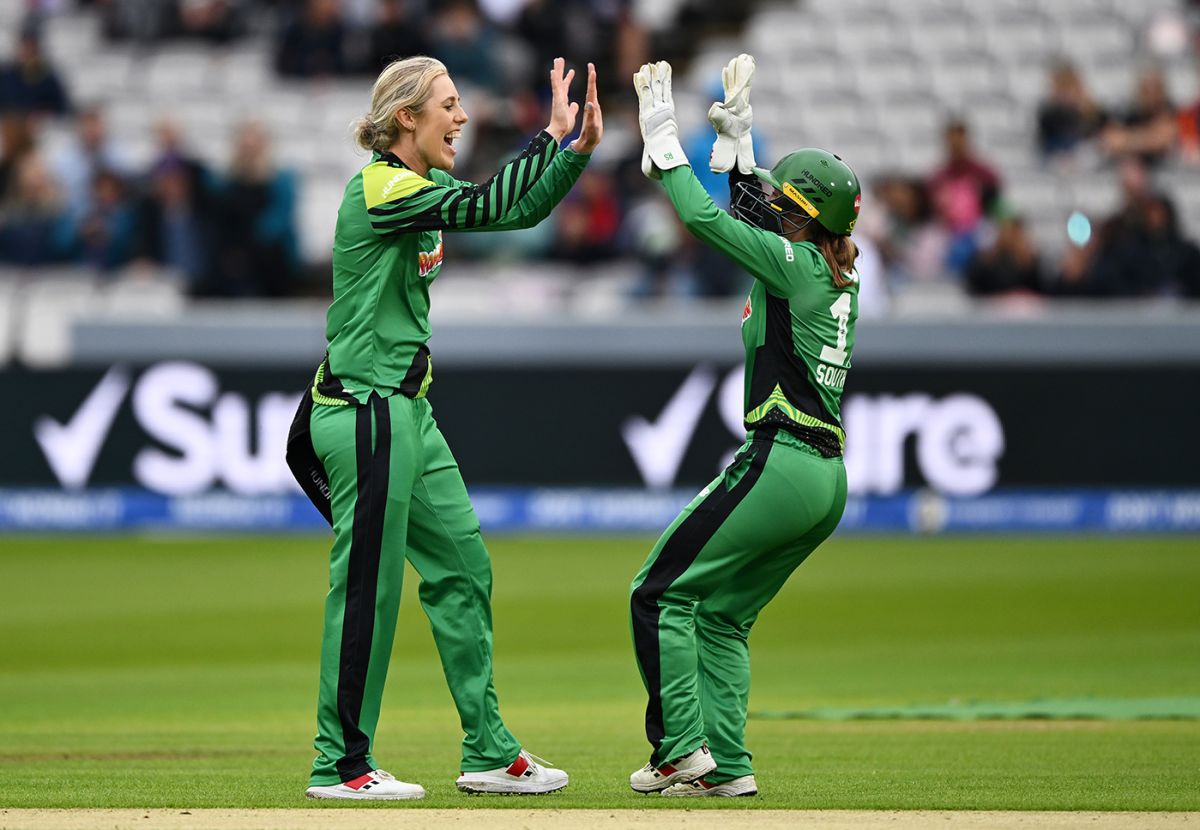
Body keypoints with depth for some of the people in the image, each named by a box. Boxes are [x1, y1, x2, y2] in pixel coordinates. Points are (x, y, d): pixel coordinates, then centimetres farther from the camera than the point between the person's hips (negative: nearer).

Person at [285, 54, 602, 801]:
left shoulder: (421, 186, 13)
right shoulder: (378, 188, -15)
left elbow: (520, 210, 11)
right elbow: (487, 207, -25)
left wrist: (580, 148, -3)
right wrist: (553, 135, -18)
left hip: (408, 412, 10)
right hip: (364, 411, -10)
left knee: (463, 570, 12)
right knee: (368, 585, -5)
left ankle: (490, 753, 19)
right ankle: (341, 766, 2)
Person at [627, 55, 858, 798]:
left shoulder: (796, 263, -9)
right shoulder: (842, 275, 14)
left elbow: (705, 217, -11)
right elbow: (753, 218, 27)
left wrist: (663, 137, -3)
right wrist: (737, 139, 25)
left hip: (779, 461, -9)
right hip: (828, 479, 9)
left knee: (662, 592, -1)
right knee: (721, 612, 15)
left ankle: (682, 748, -7)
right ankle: (727, 765, 9)